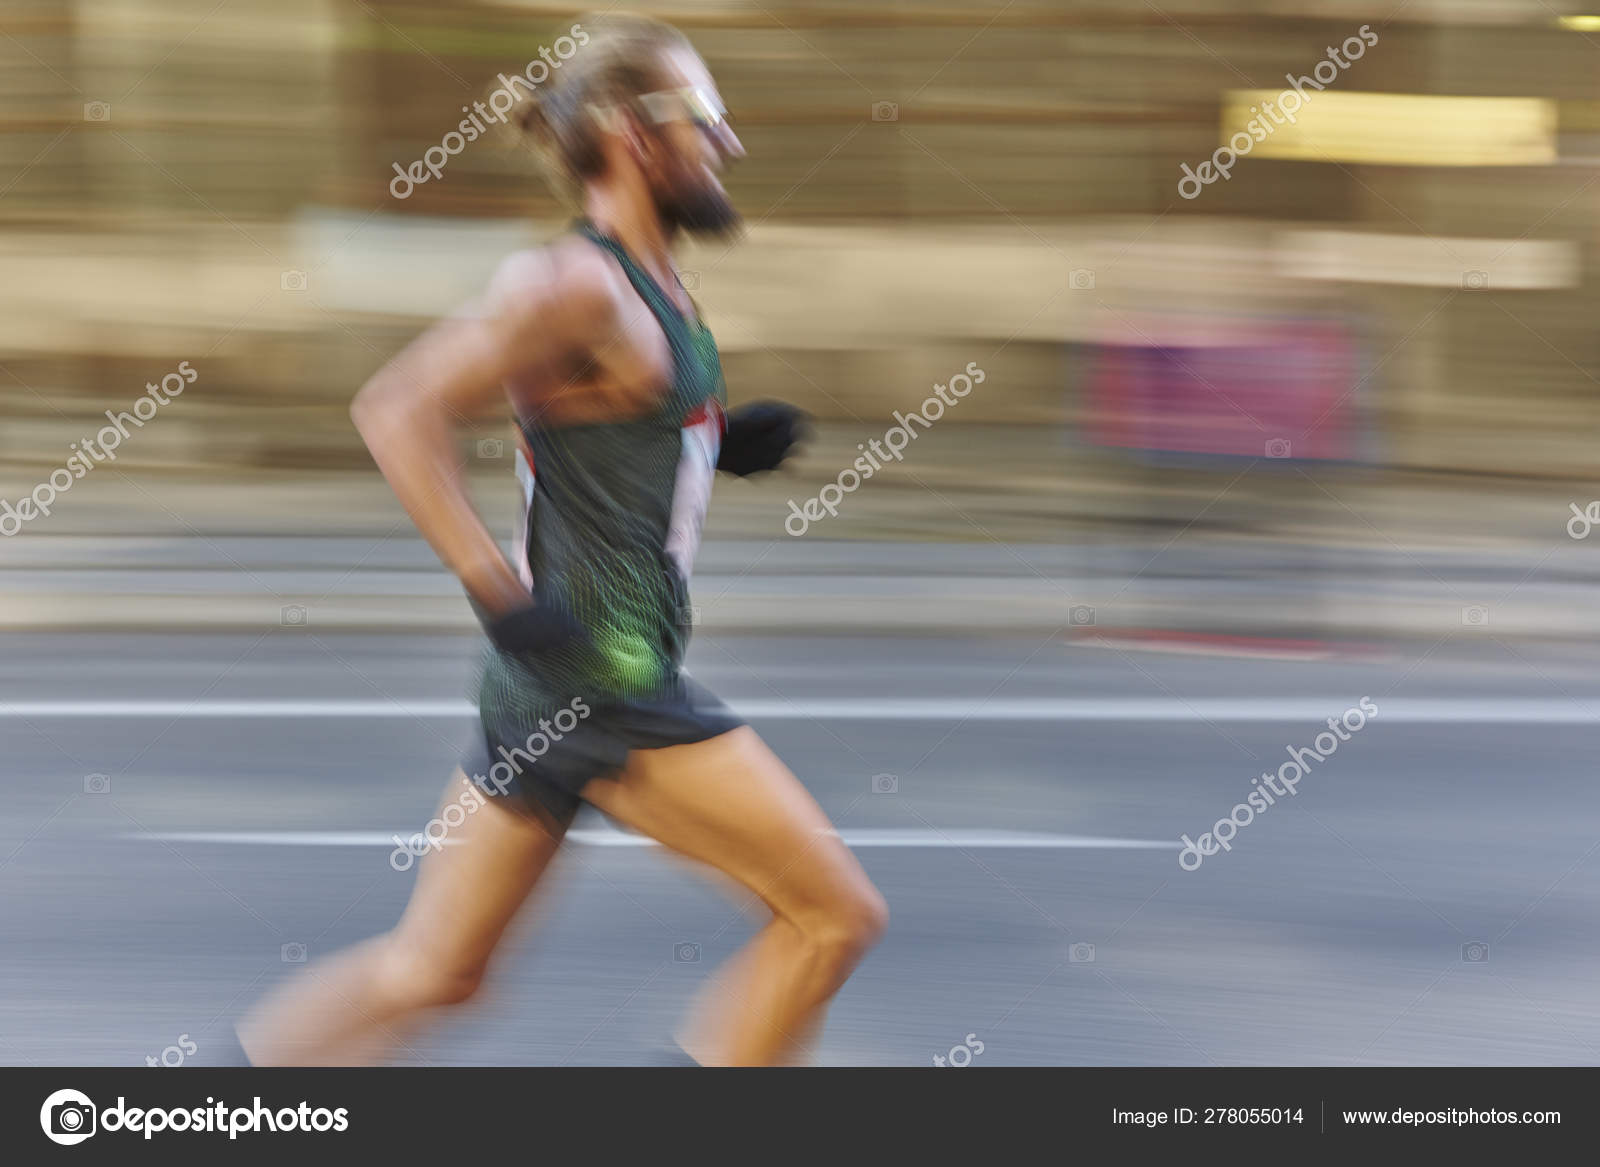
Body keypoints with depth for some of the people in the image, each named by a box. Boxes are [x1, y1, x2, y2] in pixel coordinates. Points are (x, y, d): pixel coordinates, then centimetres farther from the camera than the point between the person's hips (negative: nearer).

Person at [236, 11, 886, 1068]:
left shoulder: (654, 293, 13)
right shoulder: (575, 286, -15)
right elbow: (399, 412, -22)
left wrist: (724, 443, 12)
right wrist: (500, 595, -24)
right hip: (603, 685, -9)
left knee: (433, 969, 14)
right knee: (837, 913, -2)